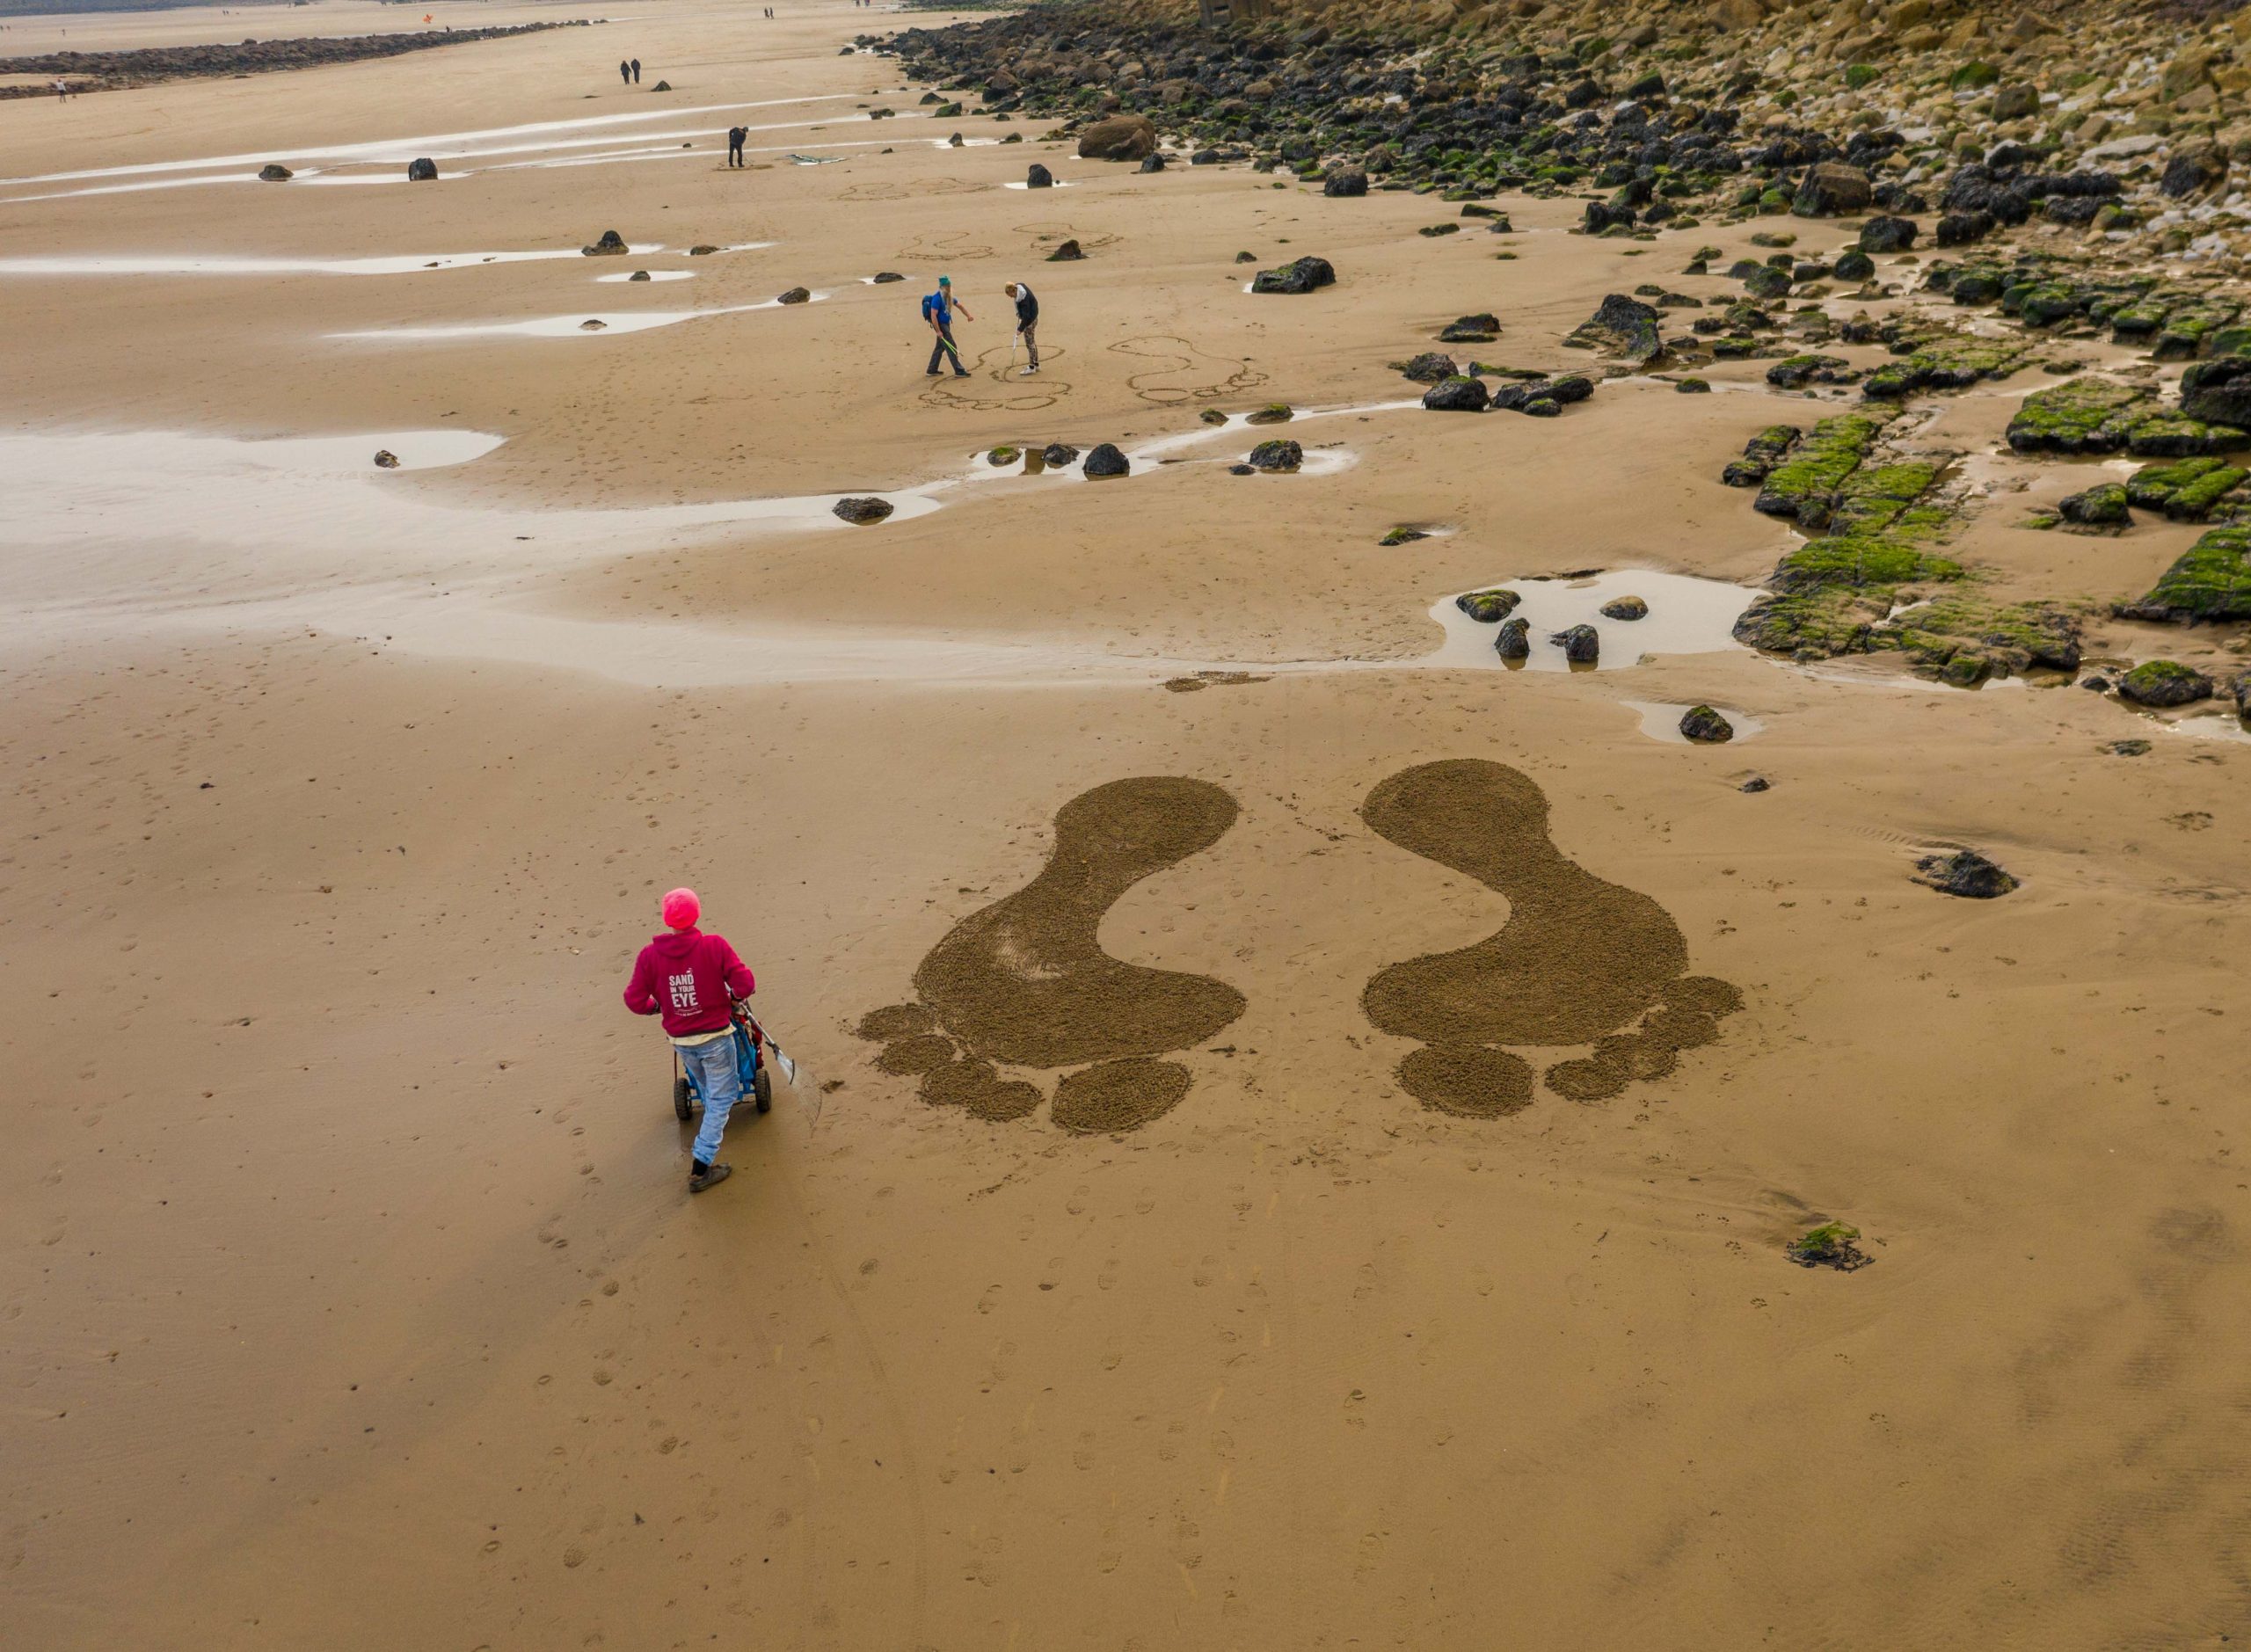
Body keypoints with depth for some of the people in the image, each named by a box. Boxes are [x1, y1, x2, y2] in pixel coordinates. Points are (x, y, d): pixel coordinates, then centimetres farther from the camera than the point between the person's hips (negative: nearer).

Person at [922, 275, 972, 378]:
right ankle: (959, 371, -6)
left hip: (946, 324, 10)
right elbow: (933, 316, -24)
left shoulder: (949, 297, 7)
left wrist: (968, 315, 2)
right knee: (951, 347, -9)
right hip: (940, 325, -10)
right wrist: (938, 331, -26)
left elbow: (960, 305, 17)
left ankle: (932, 370, 24)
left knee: (940, 347, 15)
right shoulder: (937, 298, -21)